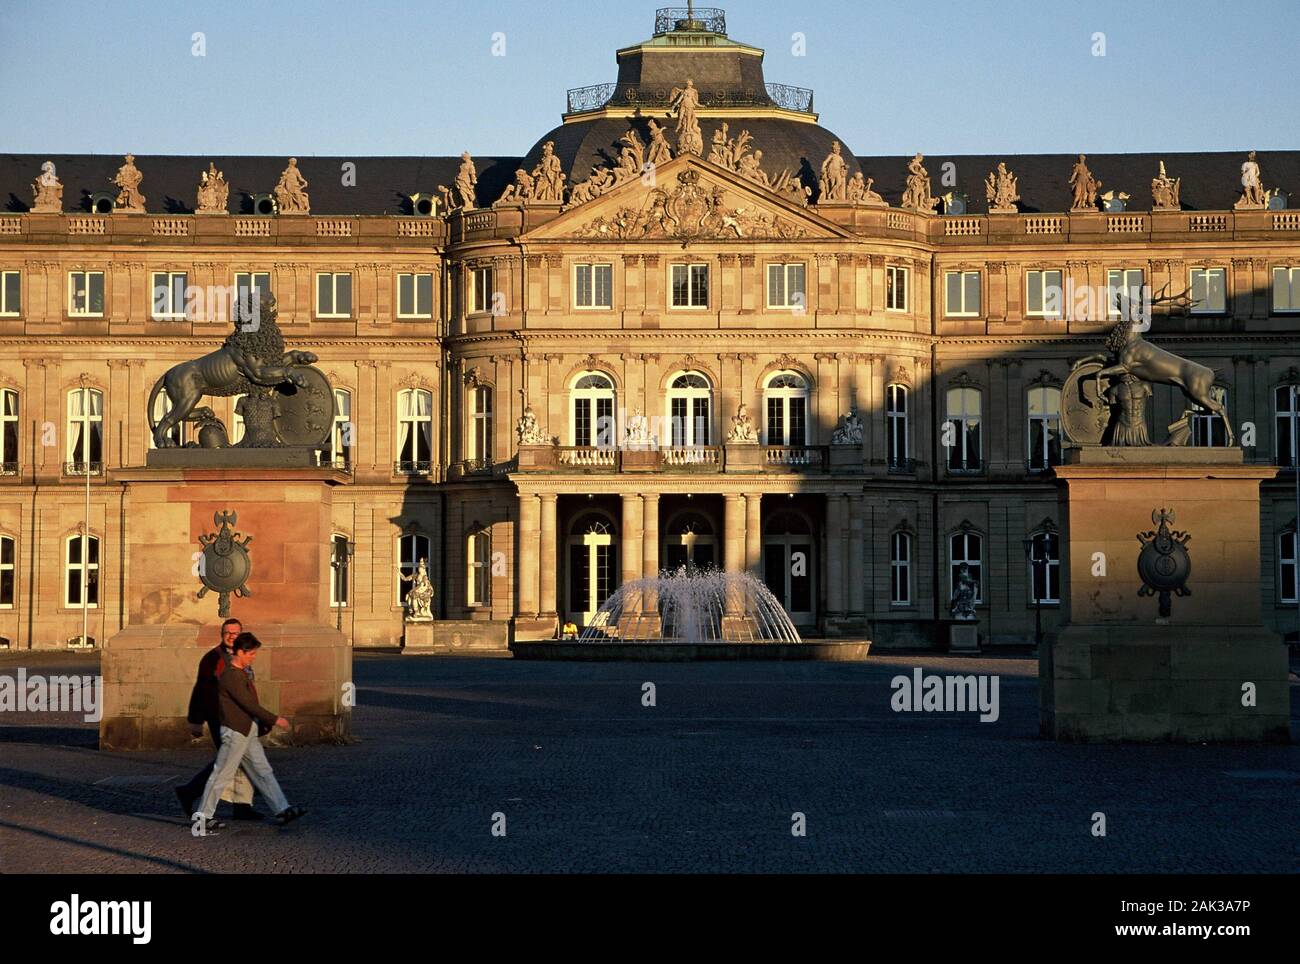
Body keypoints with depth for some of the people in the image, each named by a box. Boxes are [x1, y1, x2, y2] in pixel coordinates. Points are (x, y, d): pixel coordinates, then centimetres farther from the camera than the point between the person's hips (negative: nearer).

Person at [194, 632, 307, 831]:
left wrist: (263, 725, 17)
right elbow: (249, 704, -21)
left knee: (264, 772, 7)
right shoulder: (231, 676, -18)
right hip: (235, 732, -10)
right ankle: (204, 816, 5)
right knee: (222, 775, -2)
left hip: (248, 733, 10)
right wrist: (275, 720, -17)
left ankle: (282, 810, 7)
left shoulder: (240, 674, 14)